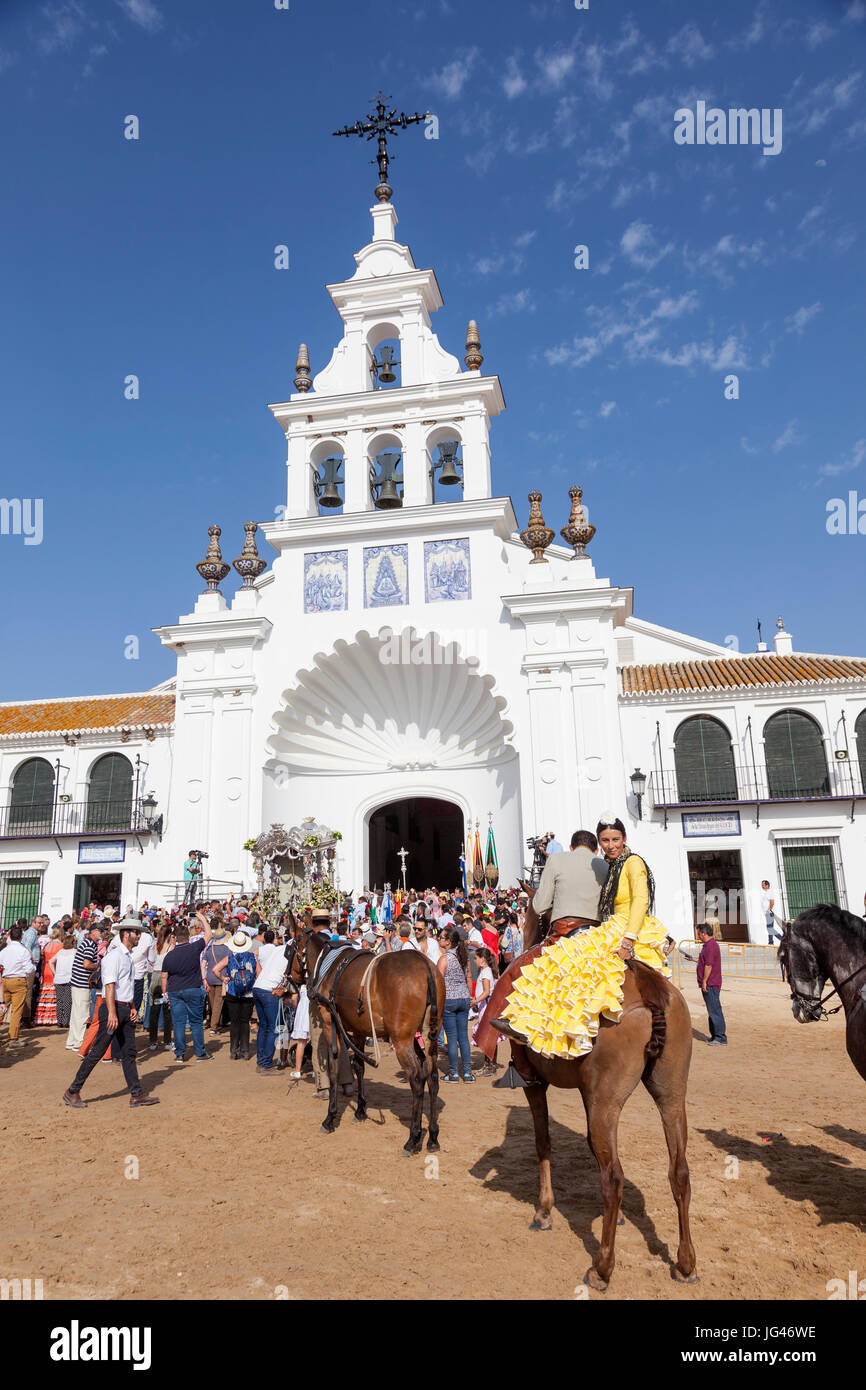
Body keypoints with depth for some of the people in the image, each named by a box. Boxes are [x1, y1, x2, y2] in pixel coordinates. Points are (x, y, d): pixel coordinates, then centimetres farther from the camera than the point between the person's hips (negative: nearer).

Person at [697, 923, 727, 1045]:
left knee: (715, 1011, -6)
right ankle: (714, 1036, 23)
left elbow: (708, 965, -22)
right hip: (710, 984, 11)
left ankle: (721, 1039, -3)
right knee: (712, 1011, 15)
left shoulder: (710, 946, -18)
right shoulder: (709, 944, 15)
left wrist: (704, 982, -19)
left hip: (710, 985, -11)